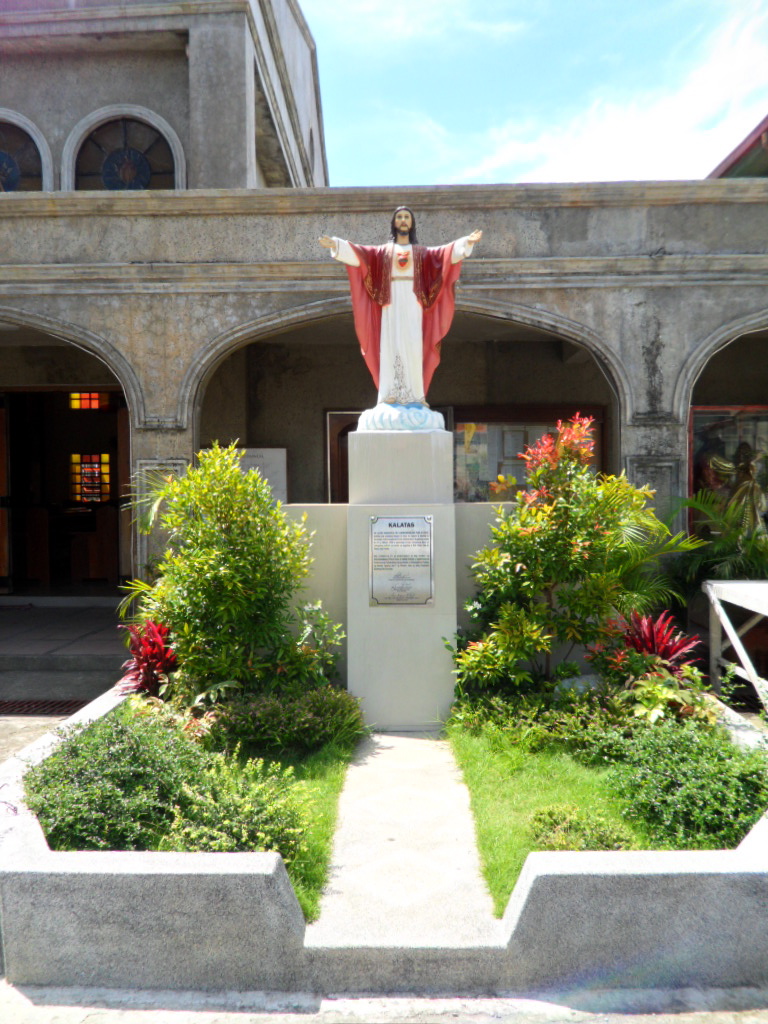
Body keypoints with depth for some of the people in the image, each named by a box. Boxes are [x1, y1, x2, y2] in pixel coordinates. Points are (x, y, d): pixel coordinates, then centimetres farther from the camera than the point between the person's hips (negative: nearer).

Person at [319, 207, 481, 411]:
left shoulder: (422, 252, 17)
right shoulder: (383, 251, 17)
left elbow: (447, 253, 4)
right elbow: (358, 254, 4)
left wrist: (466, 243, -11)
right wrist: (335, 245, -9)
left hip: (412, 305, 0)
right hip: (391, 305, 0)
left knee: (413, 347, -9)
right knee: (391, 347, -7)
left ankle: (415, 395, -10)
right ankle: (390, 395, -11)